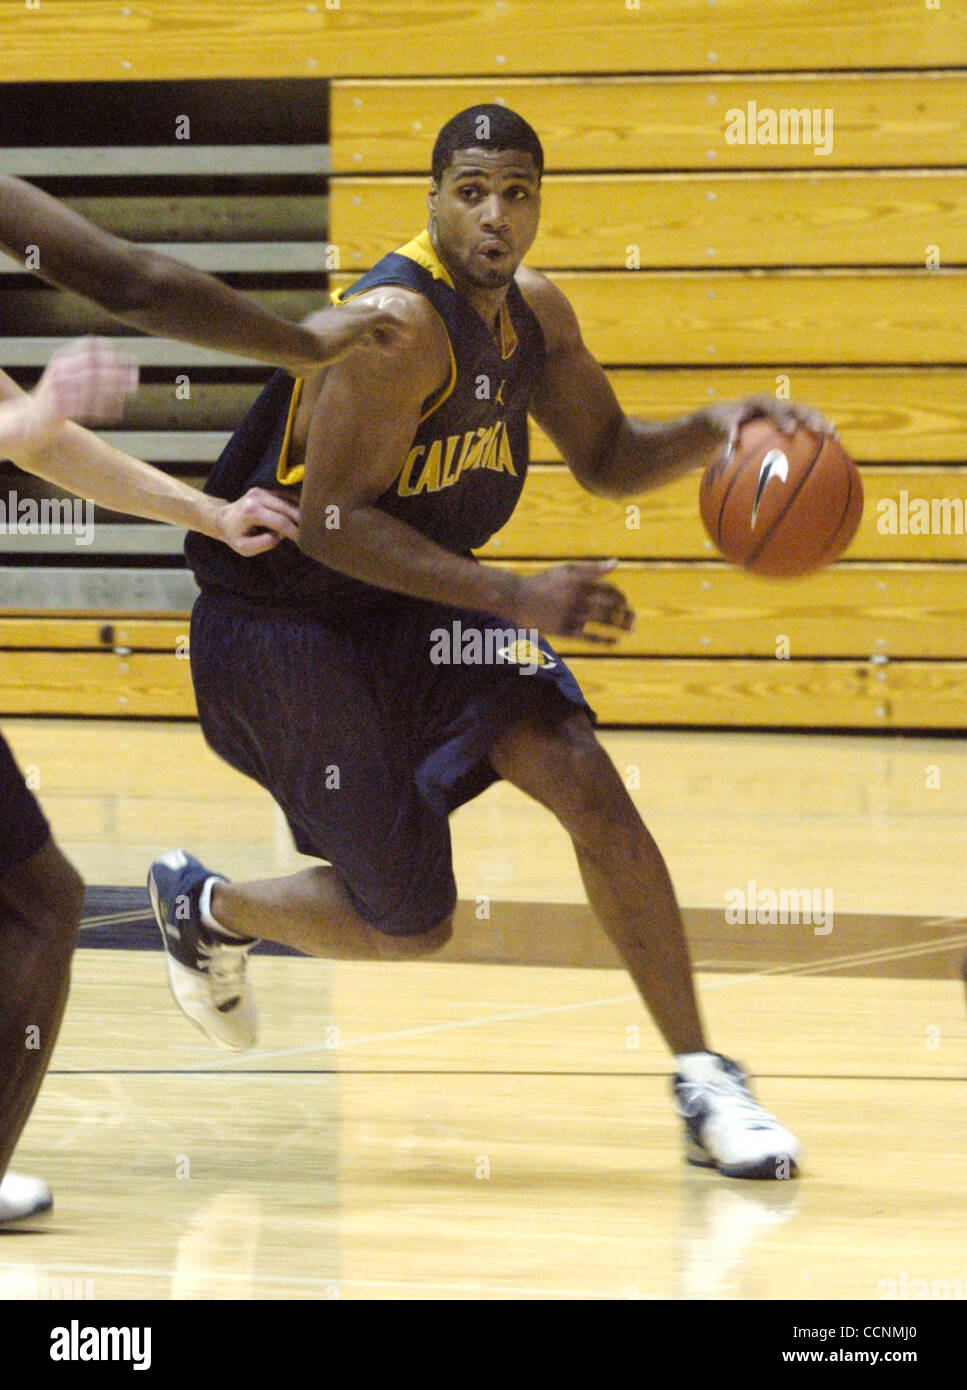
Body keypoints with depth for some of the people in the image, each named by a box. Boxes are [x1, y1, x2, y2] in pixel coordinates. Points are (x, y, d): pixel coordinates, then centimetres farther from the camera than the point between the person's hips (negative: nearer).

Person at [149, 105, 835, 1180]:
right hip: (286, 625, -7)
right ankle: (203, 906, 29)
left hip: (411, 603, 7)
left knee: (586, 784, -11)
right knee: (406, 925, -1)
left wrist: (713, 432, -9)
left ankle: (701, 1083, -4)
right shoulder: (399, 322, -27)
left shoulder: (534, 313, 0)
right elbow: (331, 521, -29)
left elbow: (606, 460, 13)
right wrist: (517, 598, -33)